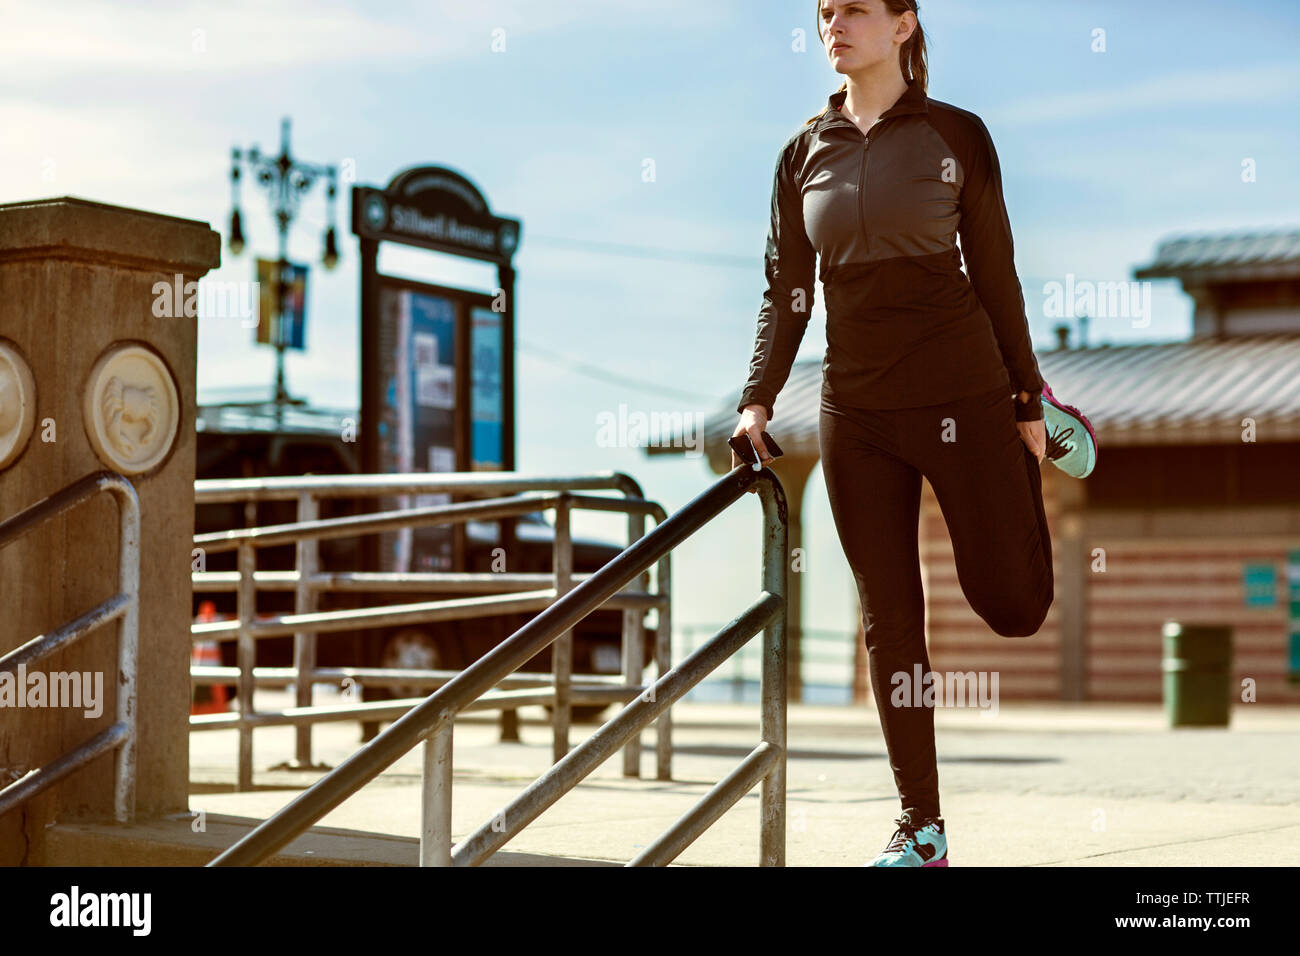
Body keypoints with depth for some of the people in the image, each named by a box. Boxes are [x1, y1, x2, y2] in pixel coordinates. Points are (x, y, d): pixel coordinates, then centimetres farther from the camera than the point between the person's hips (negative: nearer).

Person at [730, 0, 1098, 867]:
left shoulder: (957, 136, 0)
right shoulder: (806, 153, 8)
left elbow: (996, 276, 2)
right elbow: (787, 291, 9)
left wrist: (1026, 402, 2)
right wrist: (759, 399, -3)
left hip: (962, 395, -2)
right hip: (856, 412, 3)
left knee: (1014, 606, 1)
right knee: (889, 620, 3)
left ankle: (1047, 433, 29)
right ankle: (921, 830, 12)